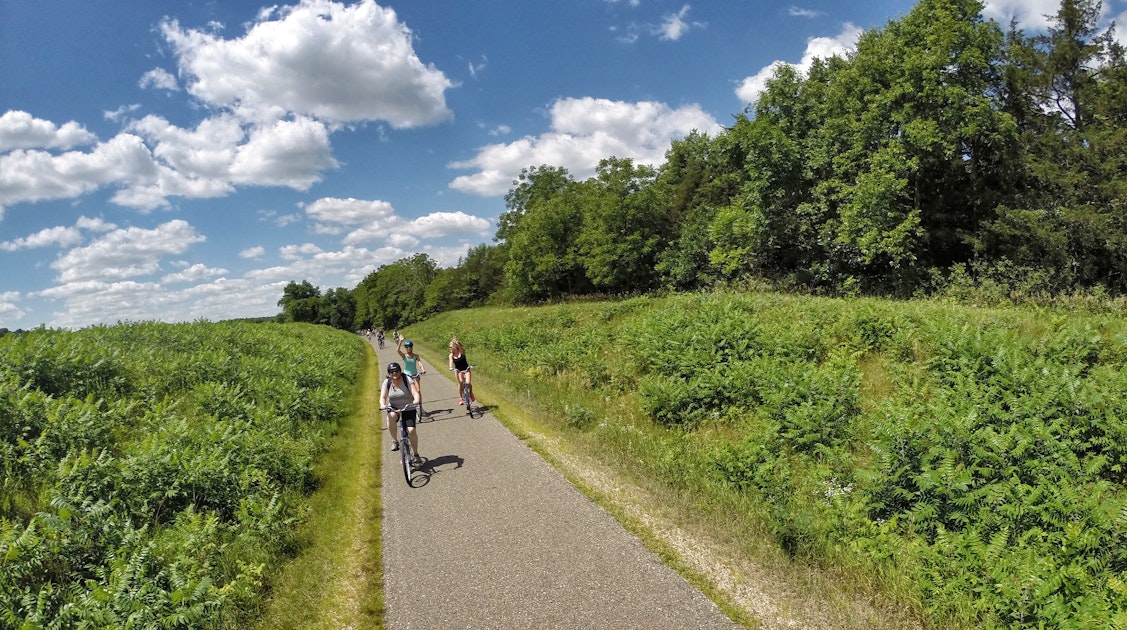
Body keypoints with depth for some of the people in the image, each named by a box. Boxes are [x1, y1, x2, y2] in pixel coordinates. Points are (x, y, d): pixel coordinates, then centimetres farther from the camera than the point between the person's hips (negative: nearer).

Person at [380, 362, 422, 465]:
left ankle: (416, 455, 4)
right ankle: (395, 440, -13)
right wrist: (383, 405, -36)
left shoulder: (407, 379, -12)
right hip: (393, 408, 1)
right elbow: (383, 397, -14)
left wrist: (416, 400, -43)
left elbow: (415, 393, -21)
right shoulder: (387, 382, -6)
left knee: (411, 431, -15)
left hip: (408, 408, -1)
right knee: (391, 417, -34)